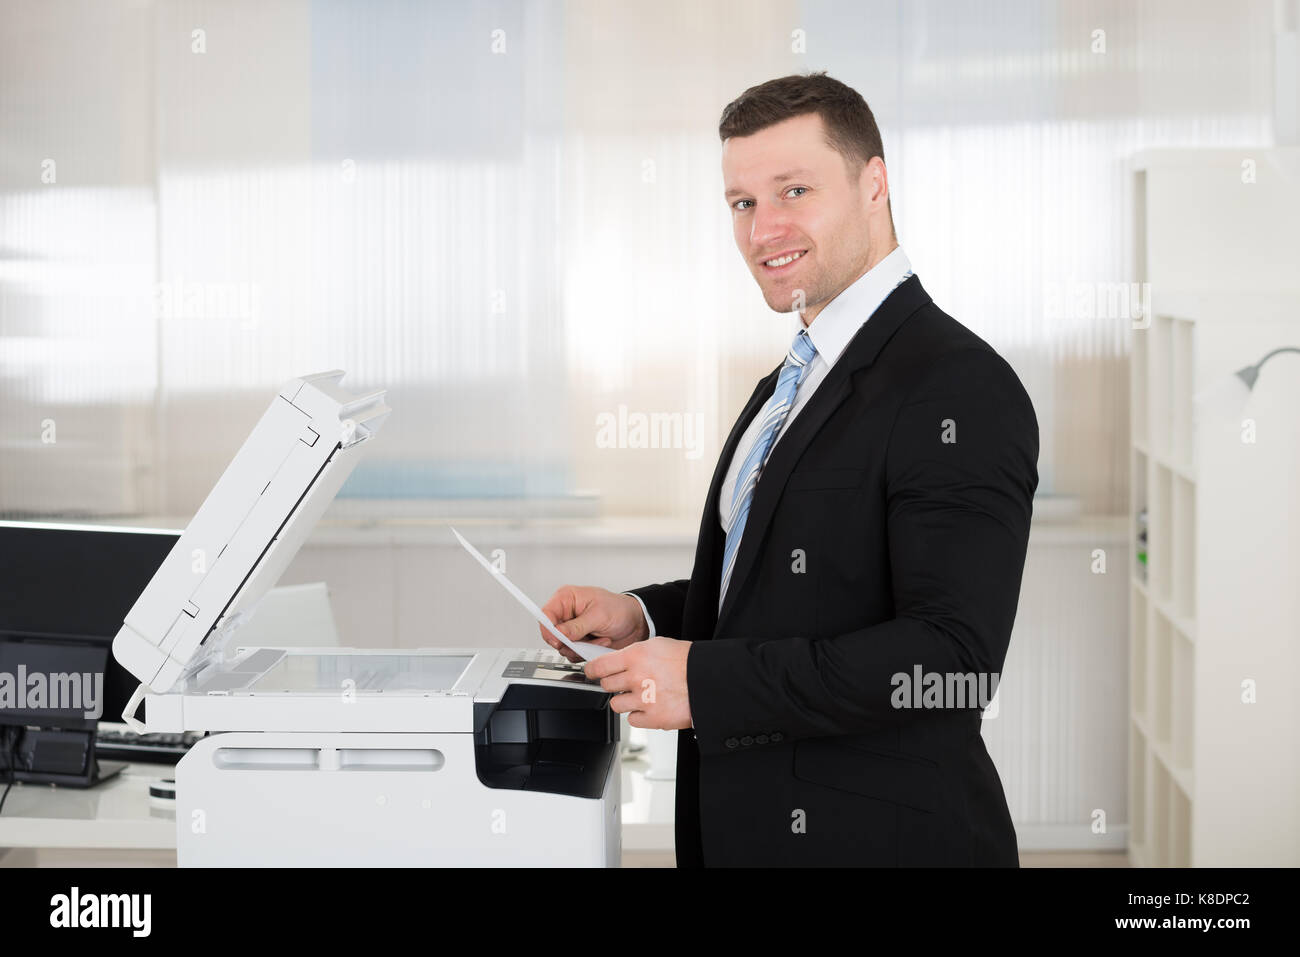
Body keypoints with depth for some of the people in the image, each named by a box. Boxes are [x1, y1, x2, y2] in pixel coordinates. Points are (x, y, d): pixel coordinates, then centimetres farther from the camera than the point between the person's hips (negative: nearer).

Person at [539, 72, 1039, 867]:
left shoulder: (958, 391, -19)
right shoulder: (797, 380, 12)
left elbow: (953, 655, -27)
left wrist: (706, 682, -26)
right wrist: (642, 617, 2)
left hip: (881, 839, -9)